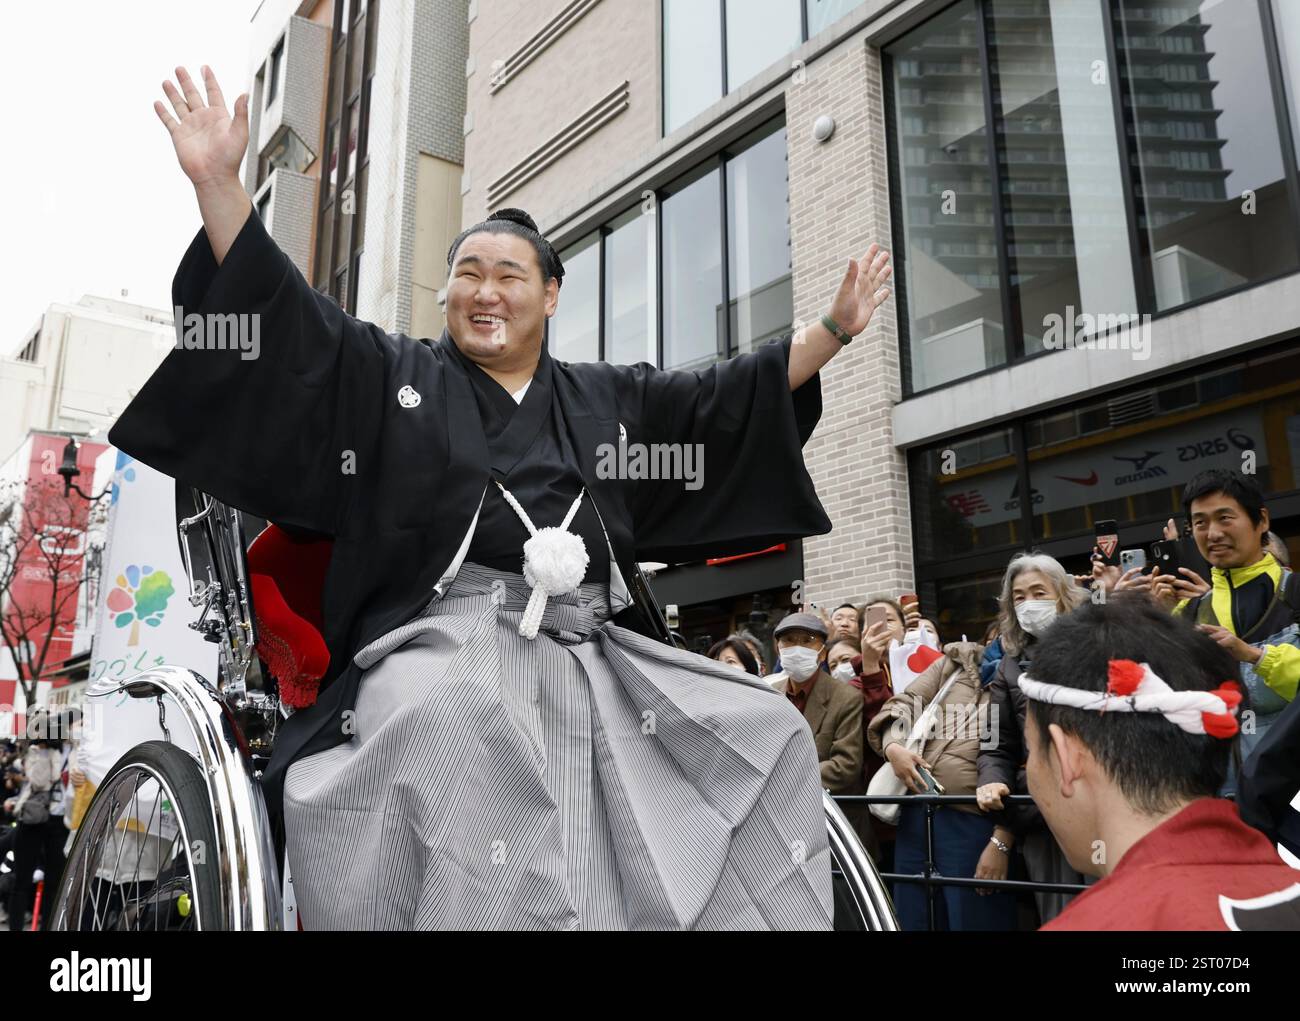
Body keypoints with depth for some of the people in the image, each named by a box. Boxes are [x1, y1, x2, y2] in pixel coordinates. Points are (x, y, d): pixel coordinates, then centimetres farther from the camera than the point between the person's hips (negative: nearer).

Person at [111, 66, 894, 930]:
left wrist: (835, 329, 22)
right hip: (443, 647, -4)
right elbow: (280, 315, 4)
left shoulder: (606, 399, 22)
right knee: (453, 727, -40)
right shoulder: (388, 376, 14)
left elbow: (733, 398, 24)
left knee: (762, 732, -3)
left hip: (589, 657, 5)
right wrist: (218, 180, -7)